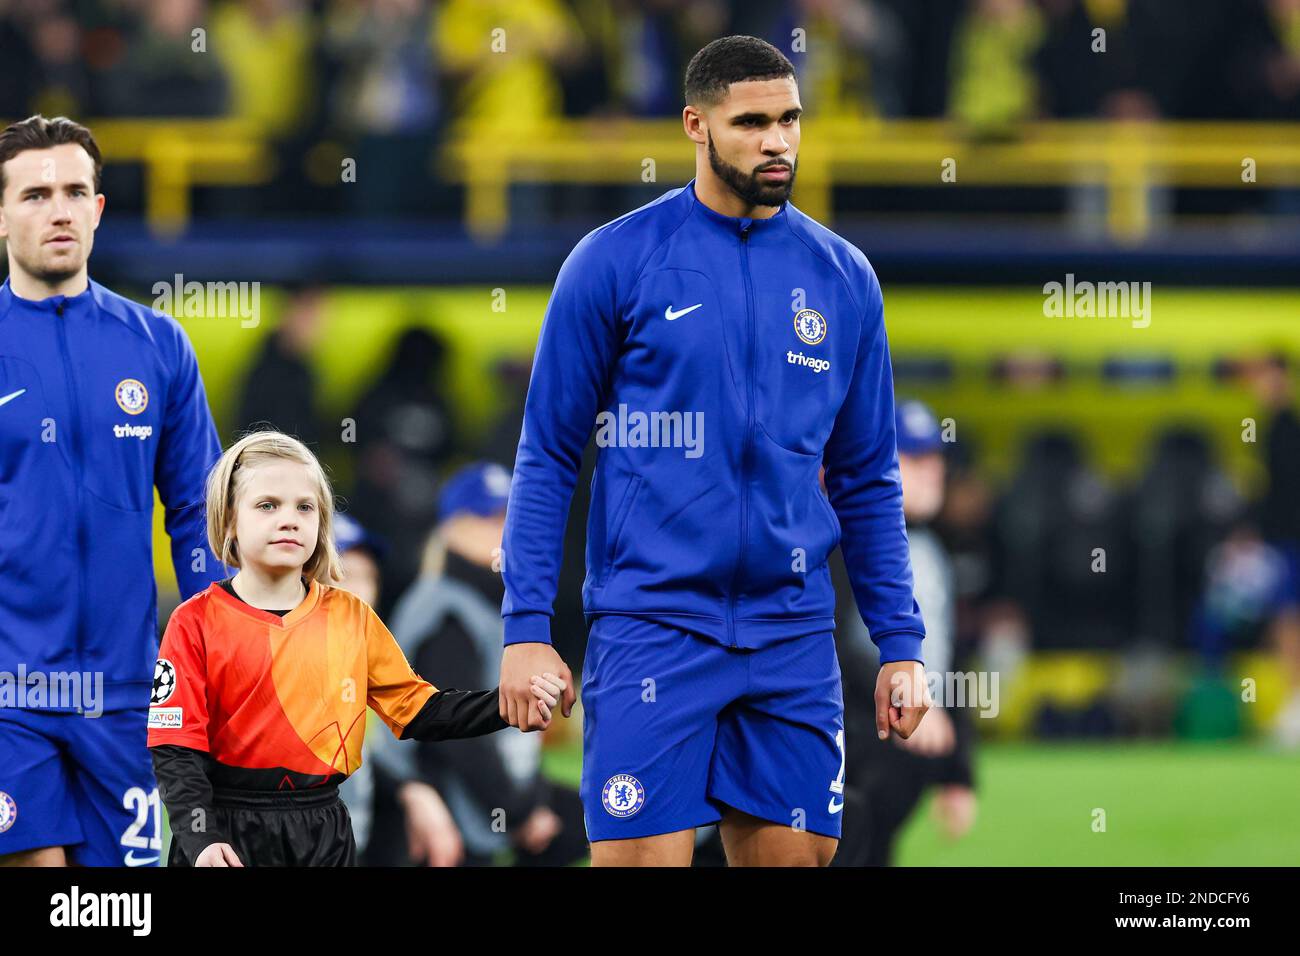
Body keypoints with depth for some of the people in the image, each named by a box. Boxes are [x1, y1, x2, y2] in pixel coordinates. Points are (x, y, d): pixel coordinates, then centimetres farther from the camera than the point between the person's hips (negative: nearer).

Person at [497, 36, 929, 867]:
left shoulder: (842, 276, 9)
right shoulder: (616, 261, -1)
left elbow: (868, 481, 14)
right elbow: (547, 457, 1)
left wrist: (902, 644, 8)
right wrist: (527, 628, -6)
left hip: (792, 635, 3)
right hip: (651, 626, -3)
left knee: (795, 855, 2)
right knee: (641, 856, -9)